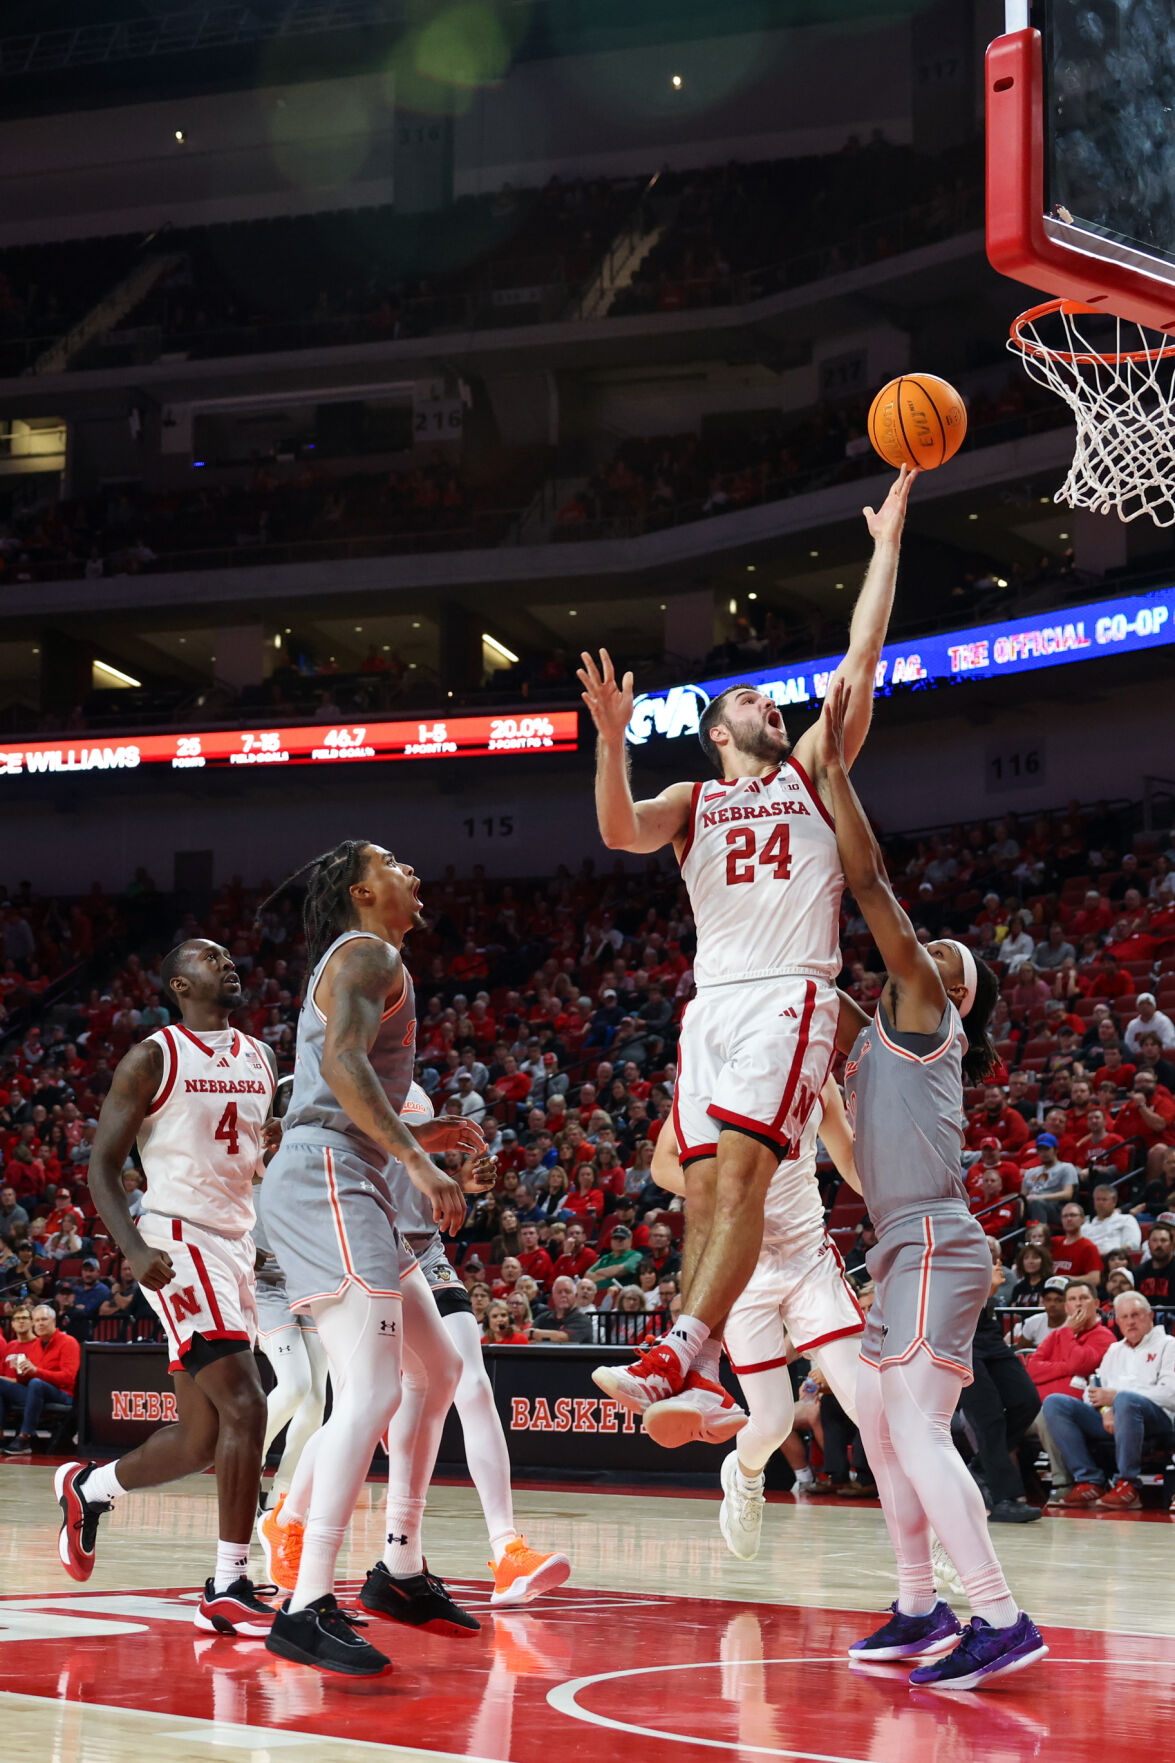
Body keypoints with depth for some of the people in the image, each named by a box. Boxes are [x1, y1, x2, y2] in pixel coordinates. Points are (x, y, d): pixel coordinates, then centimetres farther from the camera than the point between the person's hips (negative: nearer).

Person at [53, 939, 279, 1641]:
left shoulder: (262, 1058, 14)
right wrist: (135, 1248, -21)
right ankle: (229, 1589, -13)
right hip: (178, 1242, -7)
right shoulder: (153, 1058, -5)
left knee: (199, 1441, 10)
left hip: (242, 1246, 7)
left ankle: (87, 1487, 37)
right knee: (245, 1405, -20)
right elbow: (103, 1164, -7)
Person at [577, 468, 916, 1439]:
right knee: (705, 1186, -3)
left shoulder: (810, 769, 17)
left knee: (740, 1171, -19)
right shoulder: (691, 802, 19)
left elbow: (862, 660, 10)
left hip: (790, 997, -3)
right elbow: (620, 831, -2)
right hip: (714, 1001, 3)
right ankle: (703, 1382, -4)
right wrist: (612, 736, -16)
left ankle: (679, 1356, -28)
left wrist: (888, 540, 8)